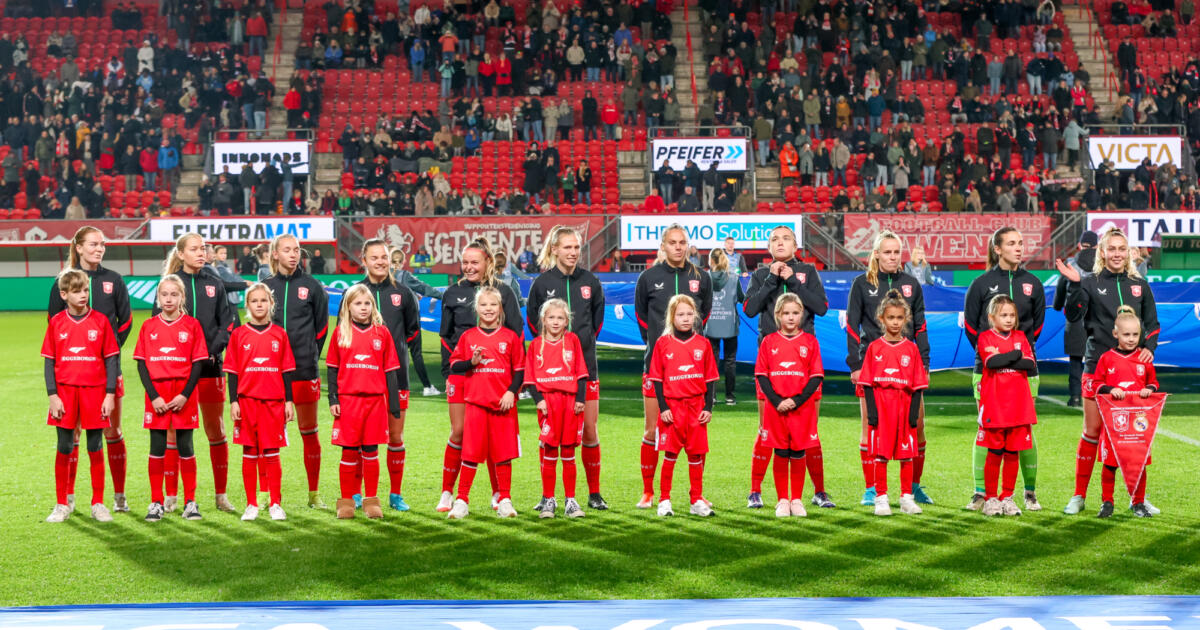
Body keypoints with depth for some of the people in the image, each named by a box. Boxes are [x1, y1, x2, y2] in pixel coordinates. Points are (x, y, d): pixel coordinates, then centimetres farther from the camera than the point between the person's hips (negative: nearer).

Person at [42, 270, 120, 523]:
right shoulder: (56, 323, 3)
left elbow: (111, 359, 1)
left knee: (95, 449, 5)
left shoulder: (100, 320, 0)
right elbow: (49, 362, 5)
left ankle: (98, 504, 14)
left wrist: (110, 395, -4)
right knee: (64, 449, 4)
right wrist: (53, 396, -3)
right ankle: (61, 505, 14)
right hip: (65, 392, 1)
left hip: (95, 392, -1)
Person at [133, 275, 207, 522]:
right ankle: (156, 503, 10)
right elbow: (141, 363, 3)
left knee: (185, 447, 2)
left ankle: (190, 502, 10)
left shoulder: (192, 325, 1)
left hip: (184, 395, -1)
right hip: (156, 395, 1)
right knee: (157, 448, 3)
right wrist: (153, 396, -8)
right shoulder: (148, 326, 5)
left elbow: (198, 363, -1)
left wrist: (185, 395, -11)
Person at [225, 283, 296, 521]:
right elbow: (232, 371, 3)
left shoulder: (279, 334, 5)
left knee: (271, 454, 3)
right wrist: (233, 401, -3)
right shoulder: (239, 334, 3)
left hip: (273, 402, 0)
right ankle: (251, 505, 11)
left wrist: (288, 401, 3)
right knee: (249, 454, 4)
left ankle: (275, 504, 9)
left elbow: (287, 370, 7)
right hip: (247, 401, 0)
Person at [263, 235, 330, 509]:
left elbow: (321, 327, 9)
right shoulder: (265, 287, 8)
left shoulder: (312, 286, 4)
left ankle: (314, 494, 11)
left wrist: (309, 358, 8)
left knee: (309, 432, 3)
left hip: (304, 371, -1)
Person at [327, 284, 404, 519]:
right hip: (348, 400, 0)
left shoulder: (382, 332, 6)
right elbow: (332, 368, 8)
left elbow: (390, 369, 7)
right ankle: (347, 501, 11)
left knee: (371, 451, 4)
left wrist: (394, 402, 5)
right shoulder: (340, 332, 5)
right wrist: (333, 399, 1)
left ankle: (371, 500, 13)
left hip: (376, 400, 0)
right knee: (349, 452, 2)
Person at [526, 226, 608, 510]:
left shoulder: (590, 282, 5)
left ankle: (594, 494, 12)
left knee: (589, 432, 2)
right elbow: (532, 322, 11)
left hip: (585, 364, 1)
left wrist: (585, 341, 11)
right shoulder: (542, 283, 1)